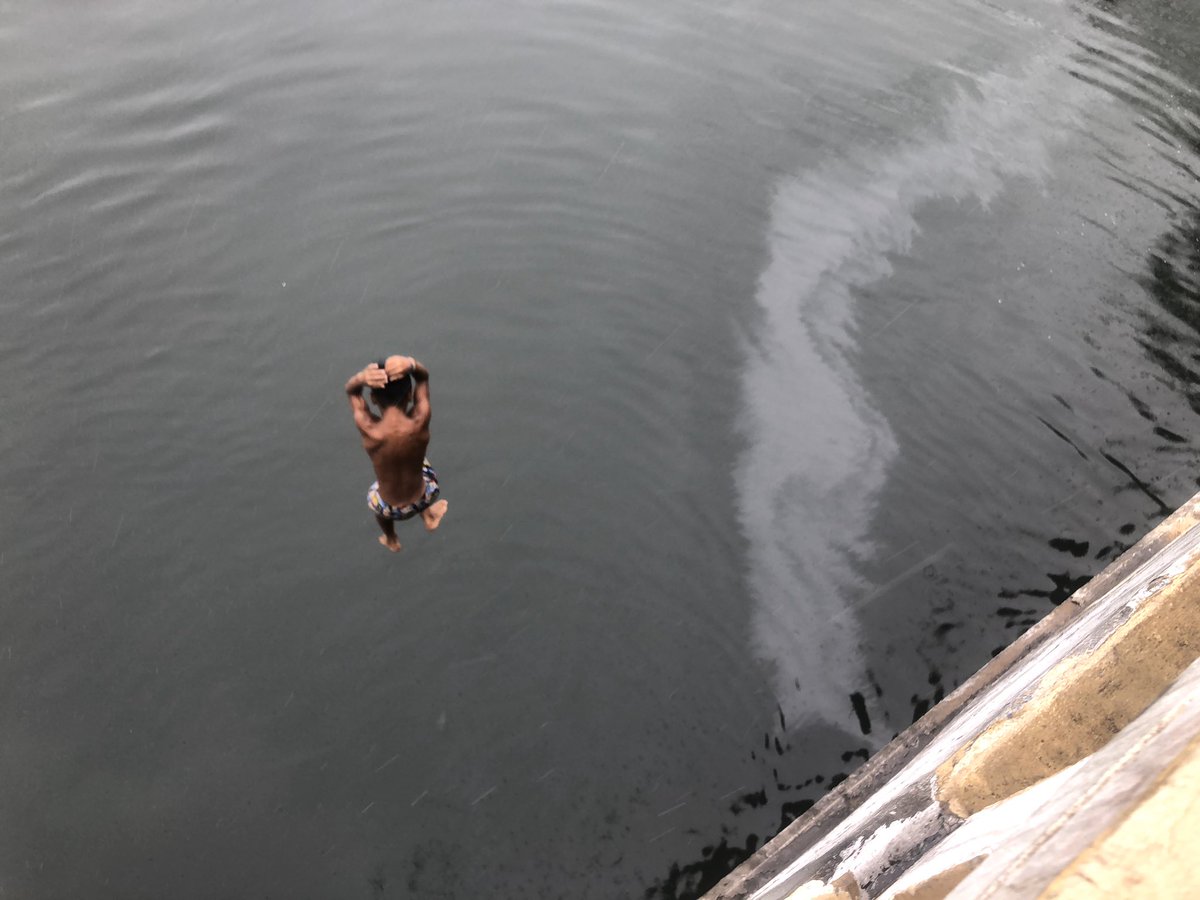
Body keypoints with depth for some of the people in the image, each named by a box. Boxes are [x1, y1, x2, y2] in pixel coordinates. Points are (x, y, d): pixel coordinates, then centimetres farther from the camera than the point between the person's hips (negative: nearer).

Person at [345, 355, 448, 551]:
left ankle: (391, 540, 66)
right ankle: (428, 514, 40)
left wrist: (363, 378, -34)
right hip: (422, 500, 0)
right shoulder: (420, 421, -30)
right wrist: (411, 365, -35)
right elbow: (423, 376, -12)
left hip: (389, 509, 0)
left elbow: (351, 389, -10)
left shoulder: (367, 428, -31)